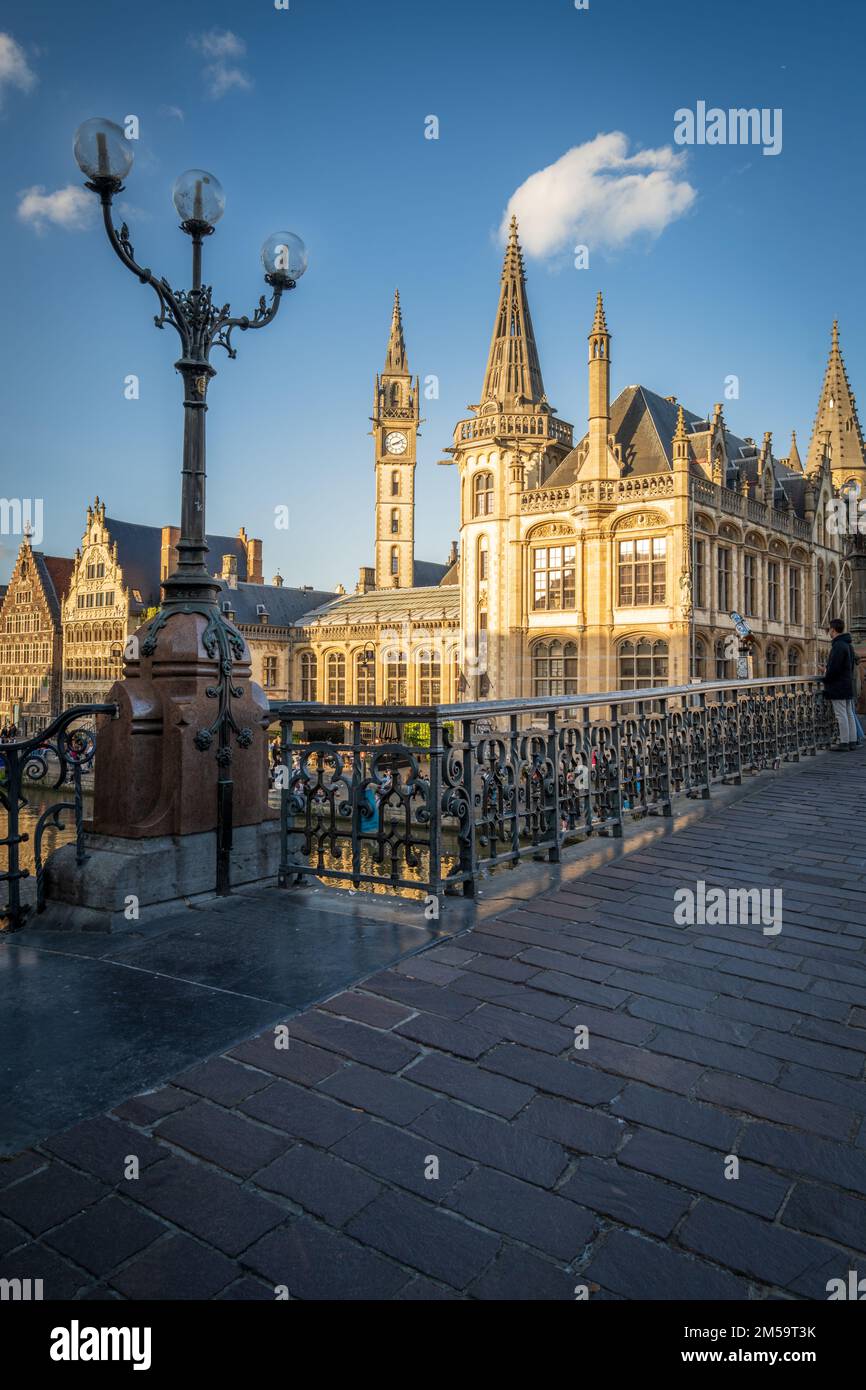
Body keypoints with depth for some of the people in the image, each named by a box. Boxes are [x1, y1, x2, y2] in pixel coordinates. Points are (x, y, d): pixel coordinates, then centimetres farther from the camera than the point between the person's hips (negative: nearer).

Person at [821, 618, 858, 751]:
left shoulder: (838, 646, -18)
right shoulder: (849, 645, 14)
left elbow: (834, 668, -22)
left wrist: (825, 679, -5)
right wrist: (828, 669, 16)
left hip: (838, 686, -10)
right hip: (848, 685, 10)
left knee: (841, 715, -6)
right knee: (849, 714, 12)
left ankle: (844, 743, -4)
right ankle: (852, 741, 15)